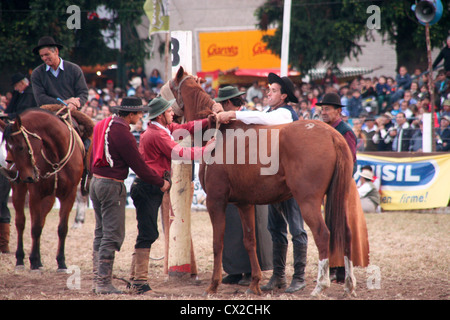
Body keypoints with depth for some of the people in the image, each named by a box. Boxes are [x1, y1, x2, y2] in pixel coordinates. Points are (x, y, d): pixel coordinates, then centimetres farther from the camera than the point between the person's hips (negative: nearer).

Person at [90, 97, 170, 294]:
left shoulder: (103, 125, 10)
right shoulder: (122, 133, -17)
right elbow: (139, 166, -13)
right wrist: (161, 183, -2)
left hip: (96, 181, 9)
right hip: (112, 185, -9)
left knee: (101, 233, 15)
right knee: (113, 235, -5)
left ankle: (98, 280, 18)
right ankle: (104, 284, -6)